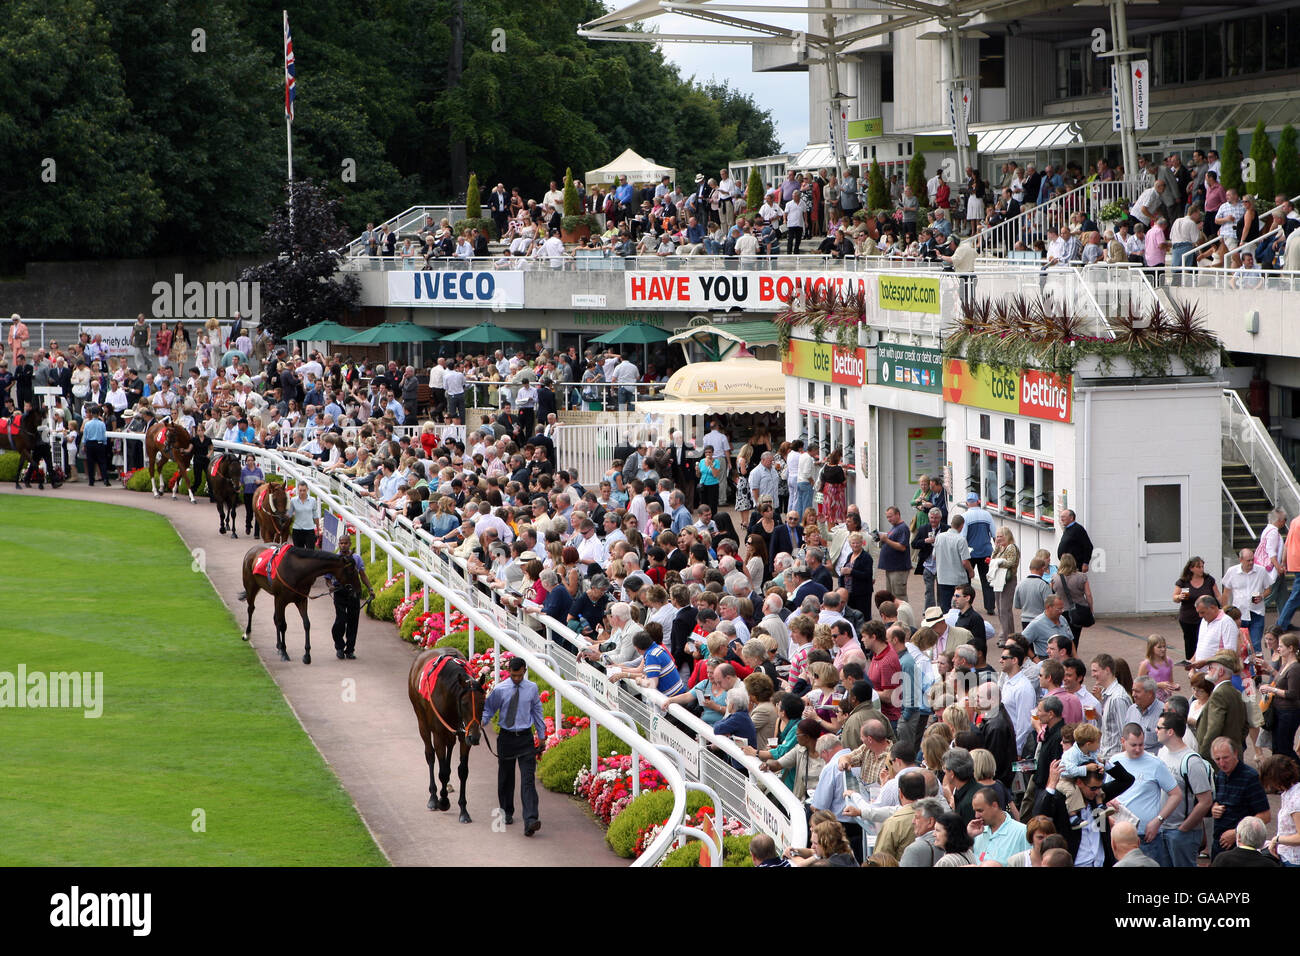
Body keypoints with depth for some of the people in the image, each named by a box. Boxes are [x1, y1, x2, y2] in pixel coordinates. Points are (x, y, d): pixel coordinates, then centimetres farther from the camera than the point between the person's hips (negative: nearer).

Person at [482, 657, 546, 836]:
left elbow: (537, 712, 11)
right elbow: (488, 709, 6)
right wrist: (481, 722, -15)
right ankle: (506, 813, 32)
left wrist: (542, 736, 16)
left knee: (528, 779, -11)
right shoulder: (500, 690, -4)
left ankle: (530, 821, -21)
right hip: (506, 737, 1)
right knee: (505, 777, 12)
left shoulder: (532, 689, 1)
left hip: (525, 738, -1)